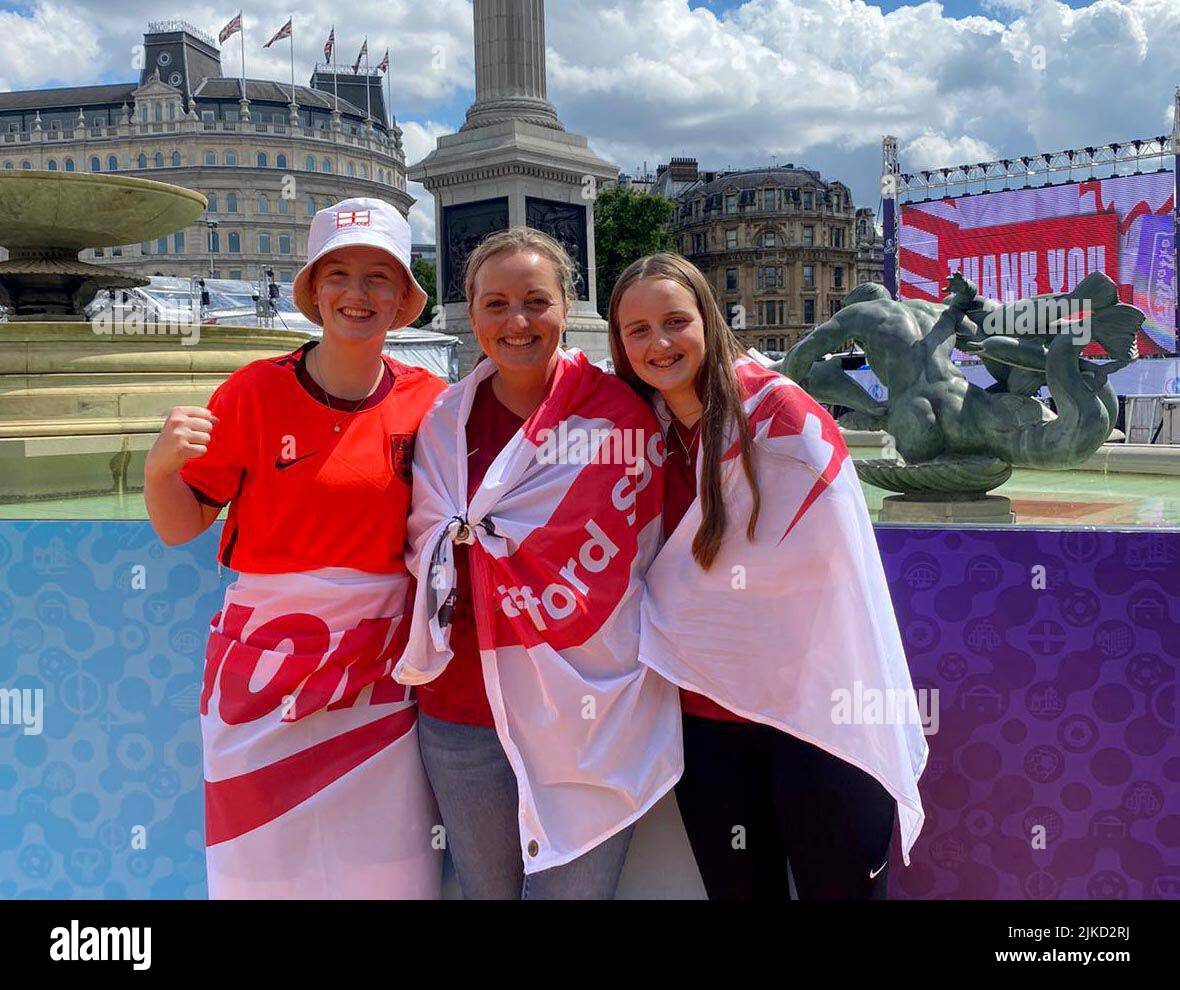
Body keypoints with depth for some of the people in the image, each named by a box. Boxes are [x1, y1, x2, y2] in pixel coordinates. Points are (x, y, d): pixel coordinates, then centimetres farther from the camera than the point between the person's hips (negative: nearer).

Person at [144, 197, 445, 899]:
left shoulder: (430, 402, -1)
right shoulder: (257, 392, -6)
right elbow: (181, 526, -2)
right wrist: (159, 469, -19)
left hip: (380, 678, 2)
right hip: (265, 675, -1)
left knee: (389, 873, 11)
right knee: (266, 871, 11)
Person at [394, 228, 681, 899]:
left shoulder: (618, 416, -8)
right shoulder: (445, 421, 6)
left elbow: (593, 569, -13)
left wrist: (474, 532, -5)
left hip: (583, 714, -4)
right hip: (461, 715, 4)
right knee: (485, 888, 19)